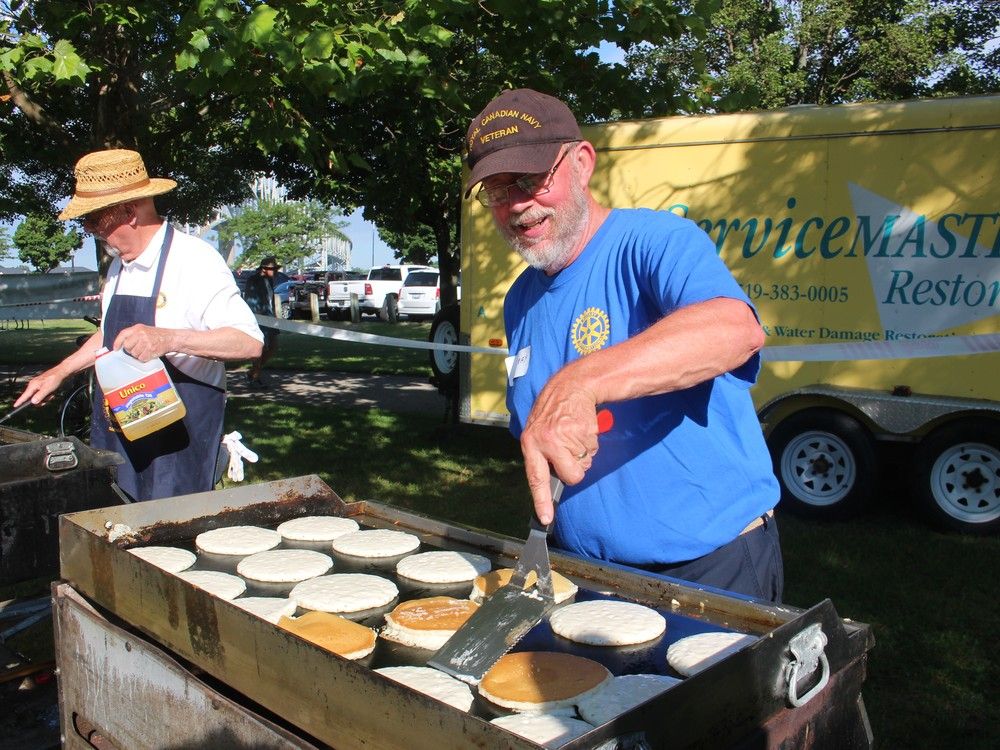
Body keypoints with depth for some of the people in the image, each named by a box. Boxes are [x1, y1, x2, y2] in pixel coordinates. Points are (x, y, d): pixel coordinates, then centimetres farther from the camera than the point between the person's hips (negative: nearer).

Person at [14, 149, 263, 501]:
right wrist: (59, 372, 24)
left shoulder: (195, 261, -15)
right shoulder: (119, 267, 12)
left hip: (177, 440, -7)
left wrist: (168, 339, -33)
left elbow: (249, 342, -23)